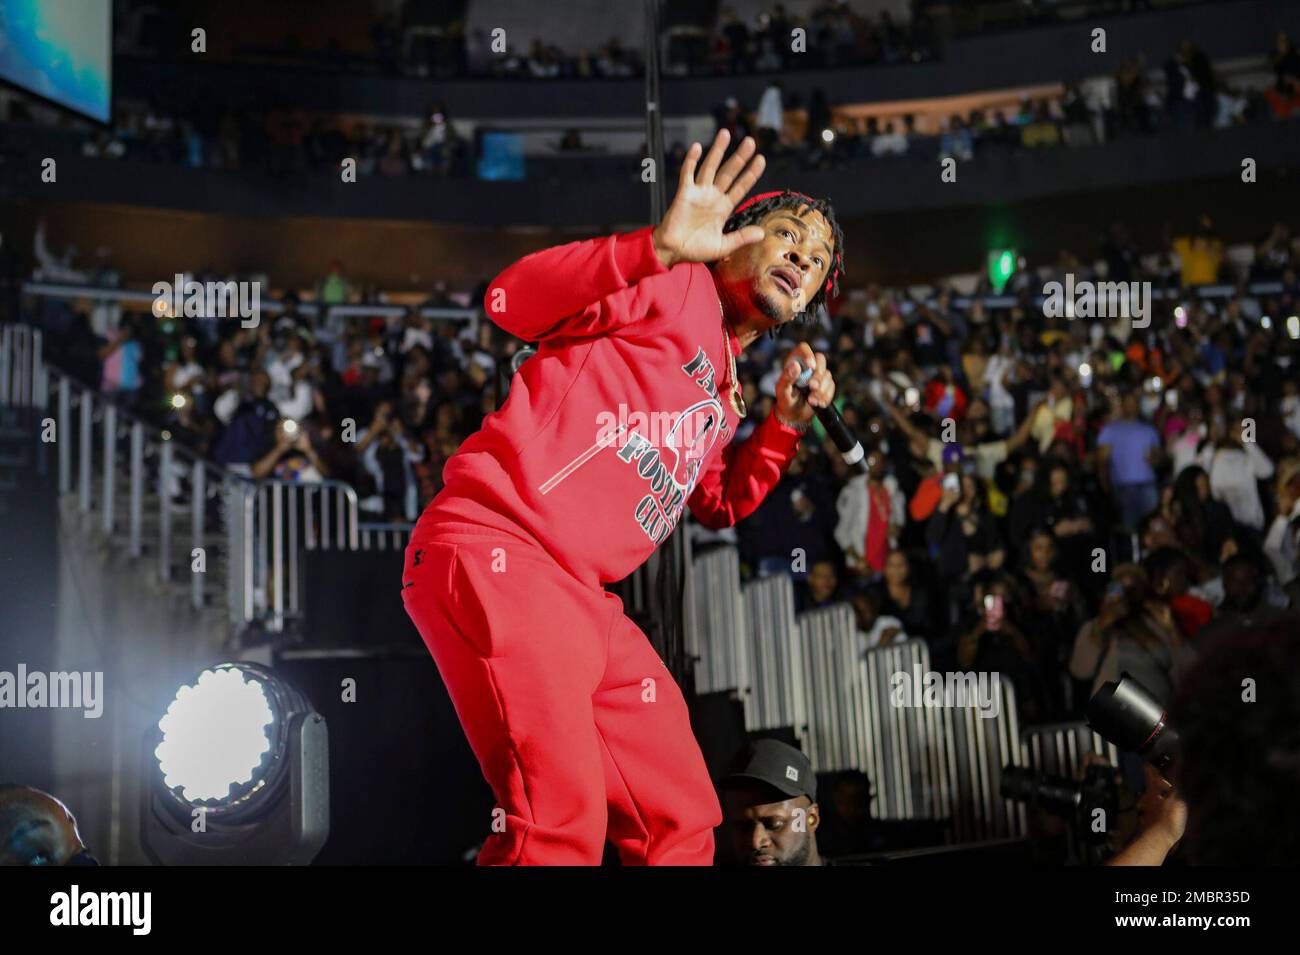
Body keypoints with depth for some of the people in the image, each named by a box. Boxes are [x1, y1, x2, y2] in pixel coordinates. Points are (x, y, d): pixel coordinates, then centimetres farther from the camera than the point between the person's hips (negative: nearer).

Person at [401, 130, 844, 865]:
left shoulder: (726, 392, 26)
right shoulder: (675, 285, 1)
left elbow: (720, 506, 35)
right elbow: (512, 302, -13)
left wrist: (787, 426, 20)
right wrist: (659, 248, -26)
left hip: (584, 600, 10)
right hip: (496, 549, -10)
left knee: (684, 822, 13)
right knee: (563, 821, -24)